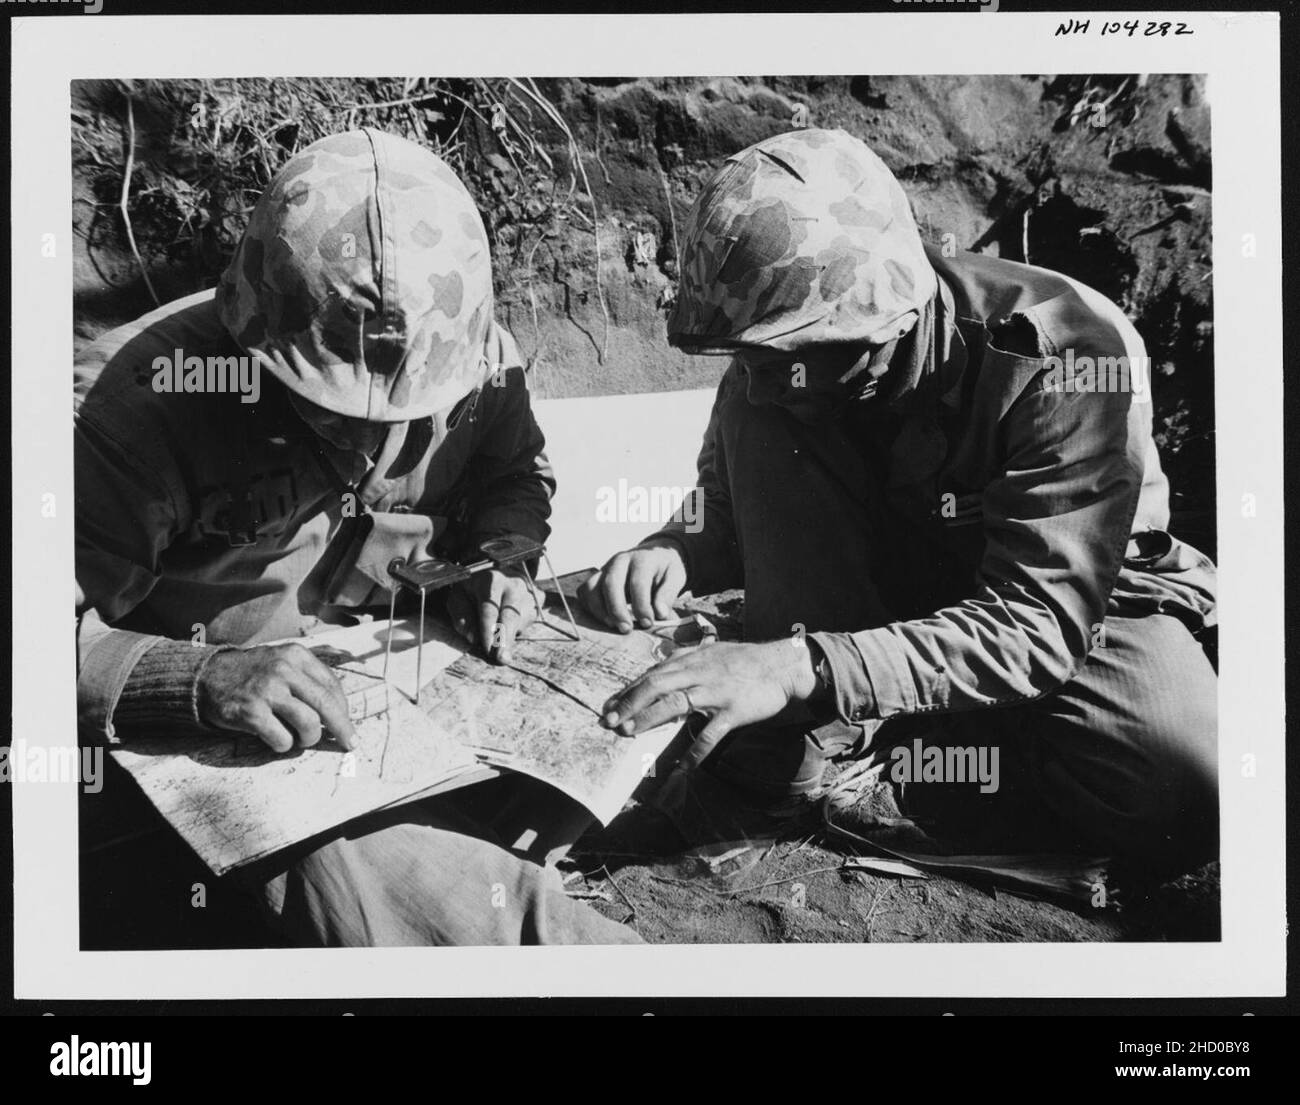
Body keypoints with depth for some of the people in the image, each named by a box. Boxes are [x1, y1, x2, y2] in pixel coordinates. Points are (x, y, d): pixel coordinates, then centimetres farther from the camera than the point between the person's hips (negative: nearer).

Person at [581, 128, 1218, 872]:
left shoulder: (1074, 355, -31)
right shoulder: (775, 363, -16)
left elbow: (1037, 621, -36)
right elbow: (730, 515, 0)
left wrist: (805, 669, -48)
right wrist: (675, 555, -26)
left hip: (1083, 597, -3)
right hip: (888, 589, 3)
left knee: (1185, 794, -33)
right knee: (759, 422, -22)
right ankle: (801, 752, -20)